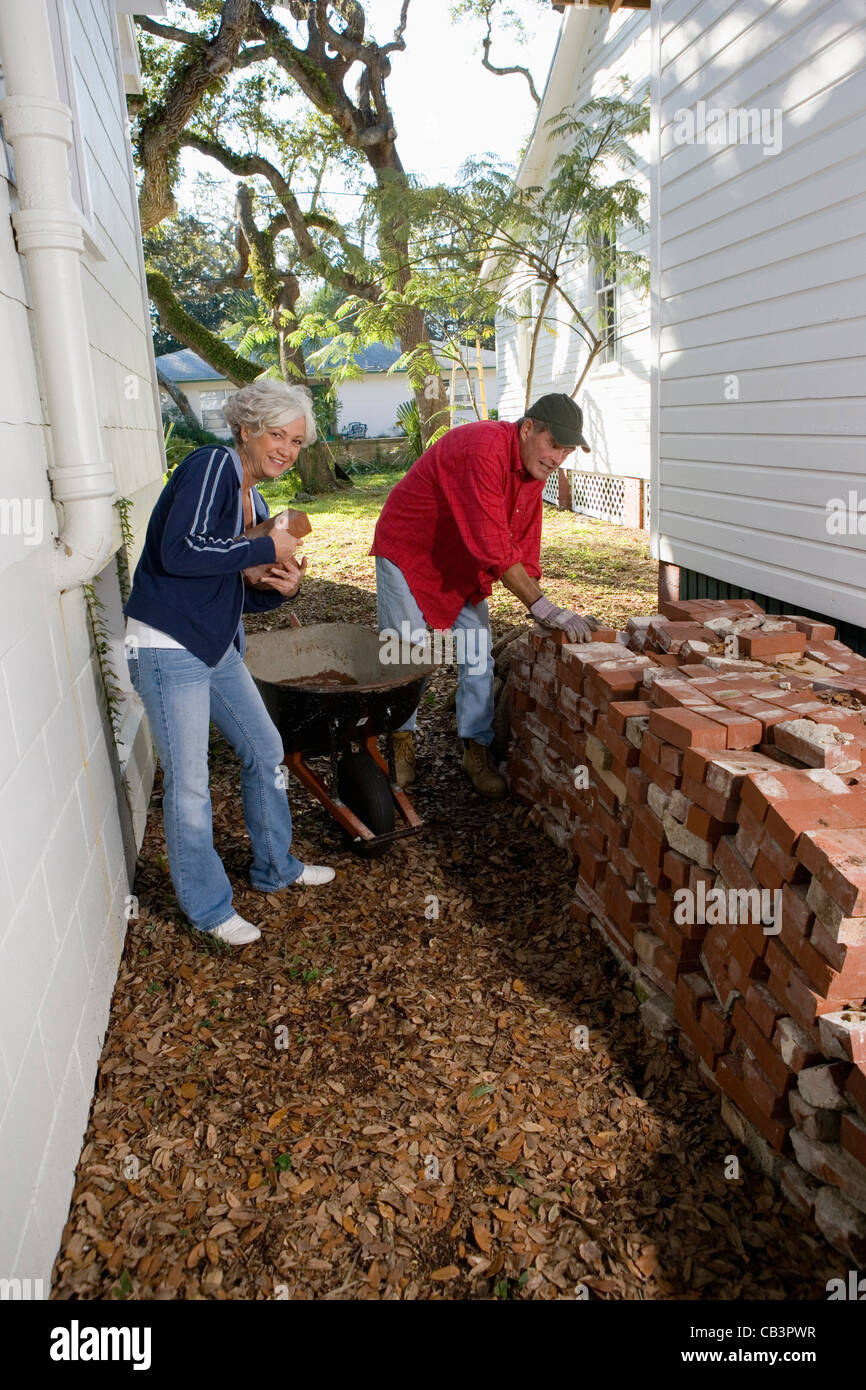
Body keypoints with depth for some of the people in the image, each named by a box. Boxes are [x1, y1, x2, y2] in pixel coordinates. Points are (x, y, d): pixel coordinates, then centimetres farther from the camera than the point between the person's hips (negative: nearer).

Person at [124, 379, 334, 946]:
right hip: (169, 649, -9)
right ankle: (209, 908, 18)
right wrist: (266, 549, -18)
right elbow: (178, 552, -26)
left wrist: (280, 588, -5)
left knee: (265, 750, 16)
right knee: (189, 783, 0)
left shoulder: (256, 504, 13)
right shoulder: (211, 465, -12)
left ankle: (275, 867, 36)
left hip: (217, 647, 9)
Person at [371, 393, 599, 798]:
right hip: (408, 550, -7)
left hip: (464, 561, 7)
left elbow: (523, 546, -1)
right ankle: (403, 742, 22)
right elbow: (494, 547, -37)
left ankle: (476, 749, 13)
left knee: (478, 657, 1)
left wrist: (543, 618, -9)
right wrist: (545, 608, -36)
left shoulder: (535, 467, -6)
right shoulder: (484, 449, -33)